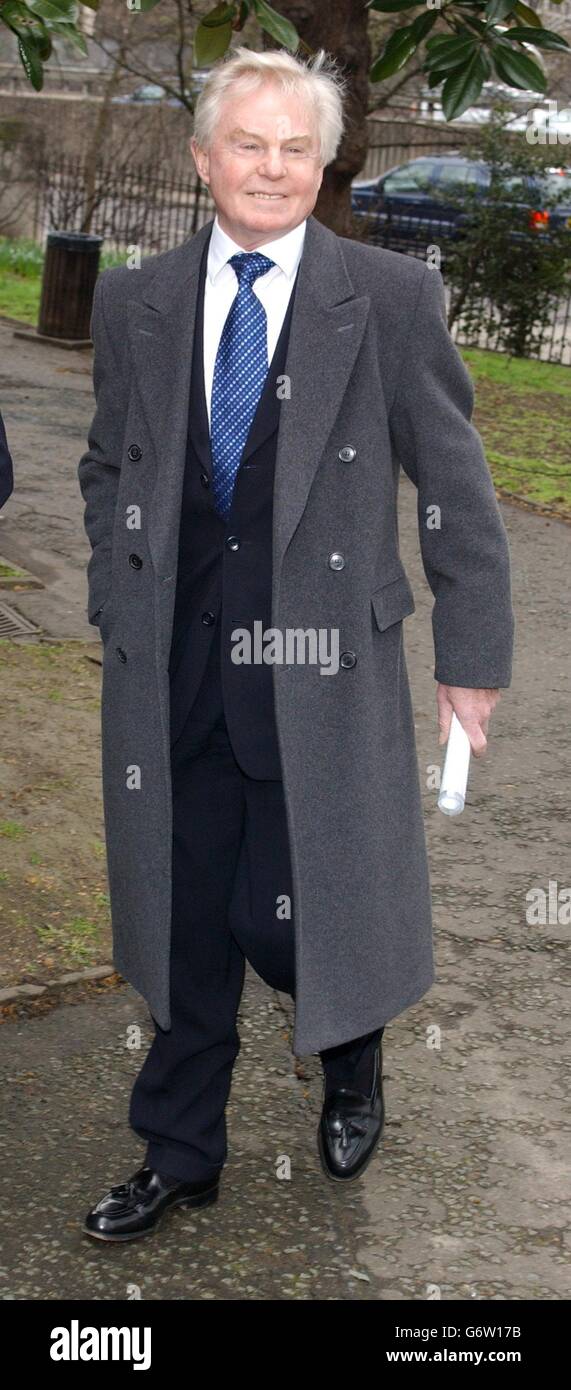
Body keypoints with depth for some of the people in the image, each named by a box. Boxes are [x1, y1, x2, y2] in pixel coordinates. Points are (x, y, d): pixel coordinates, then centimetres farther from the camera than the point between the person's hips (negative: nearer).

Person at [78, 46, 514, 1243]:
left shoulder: (391, 298, -4)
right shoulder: (134, 303, 5)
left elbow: (456, 487, -1)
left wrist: (472, 657, -2)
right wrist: (121, 604, 9)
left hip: (321, 665, -3)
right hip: (171, 672, 3)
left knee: (293, 915, 2)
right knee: (184, 927, 13)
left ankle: (353, 1067, 38)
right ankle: (180, 1157, 34)